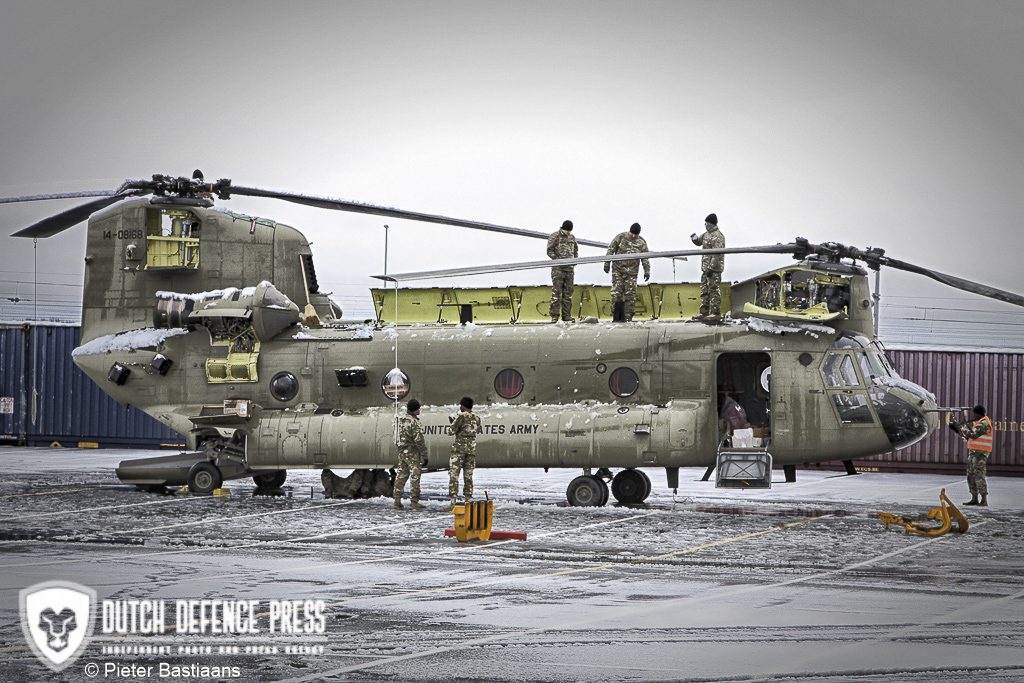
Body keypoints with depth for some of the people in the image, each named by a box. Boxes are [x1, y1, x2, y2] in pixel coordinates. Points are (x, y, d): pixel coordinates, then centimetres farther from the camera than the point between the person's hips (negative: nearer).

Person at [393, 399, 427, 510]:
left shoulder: (402, 420, 9)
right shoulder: (414, 422, -16)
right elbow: (418, 439, -17)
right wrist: (424, 452, -10)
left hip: (402, 451, 8)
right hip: (412, 452, -8)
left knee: (401, 475, 11)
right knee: (415, 476, -4)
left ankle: (397, 501, 12)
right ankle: (414, 502, -5)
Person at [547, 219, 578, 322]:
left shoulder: (572, 237, 14)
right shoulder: (555, 236, -4)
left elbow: (576, 250, 25)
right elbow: (550, 251, -7)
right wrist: (560, 260, -15)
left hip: (569, 268, 6)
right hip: (558, 268, -6)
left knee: (568, 292, 7)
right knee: (556, 292, -9)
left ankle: (566, 315, 11)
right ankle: (554, 315, -9)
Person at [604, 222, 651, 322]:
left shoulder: (641, 243, 4)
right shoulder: (620, 237, -2)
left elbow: (645, 259, 8)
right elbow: (611, 250, 2)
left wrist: (647, 271, 4)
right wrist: (607, 264, -1)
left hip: (631, 272, 1)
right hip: (618, 270, -1)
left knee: (630, 294, -3)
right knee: (616, 293, -6)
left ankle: (628, 317, 2)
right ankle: (616, 317, -3)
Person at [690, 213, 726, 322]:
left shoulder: (717, 237, -16)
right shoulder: (707, 234, 14)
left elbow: (717, 255, -21)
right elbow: (699, 242, 30)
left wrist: (711, 268, -24)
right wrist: (695, 238, 6)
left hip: (714, 269, -10)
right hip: (705, 268, 10)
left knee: (714, 290, -9)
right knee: (704, 290, 14)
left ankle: (716, 313, -7)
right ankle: (704, 312, 21)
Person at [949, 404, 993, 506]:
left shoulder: (984, 423, -14)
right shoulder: (979, 422, 19)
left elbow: (972, 435, -22)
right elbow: (967, 435, 21)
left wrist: (963, 427, -11)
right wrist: (957, 427, 15)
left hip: (980, 453, -11)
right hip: (973, 452, 11)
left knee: (979, 476, -13)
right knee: (971, 476, 13)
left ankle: (984, 500, -15)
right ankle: (974, 499, 17)